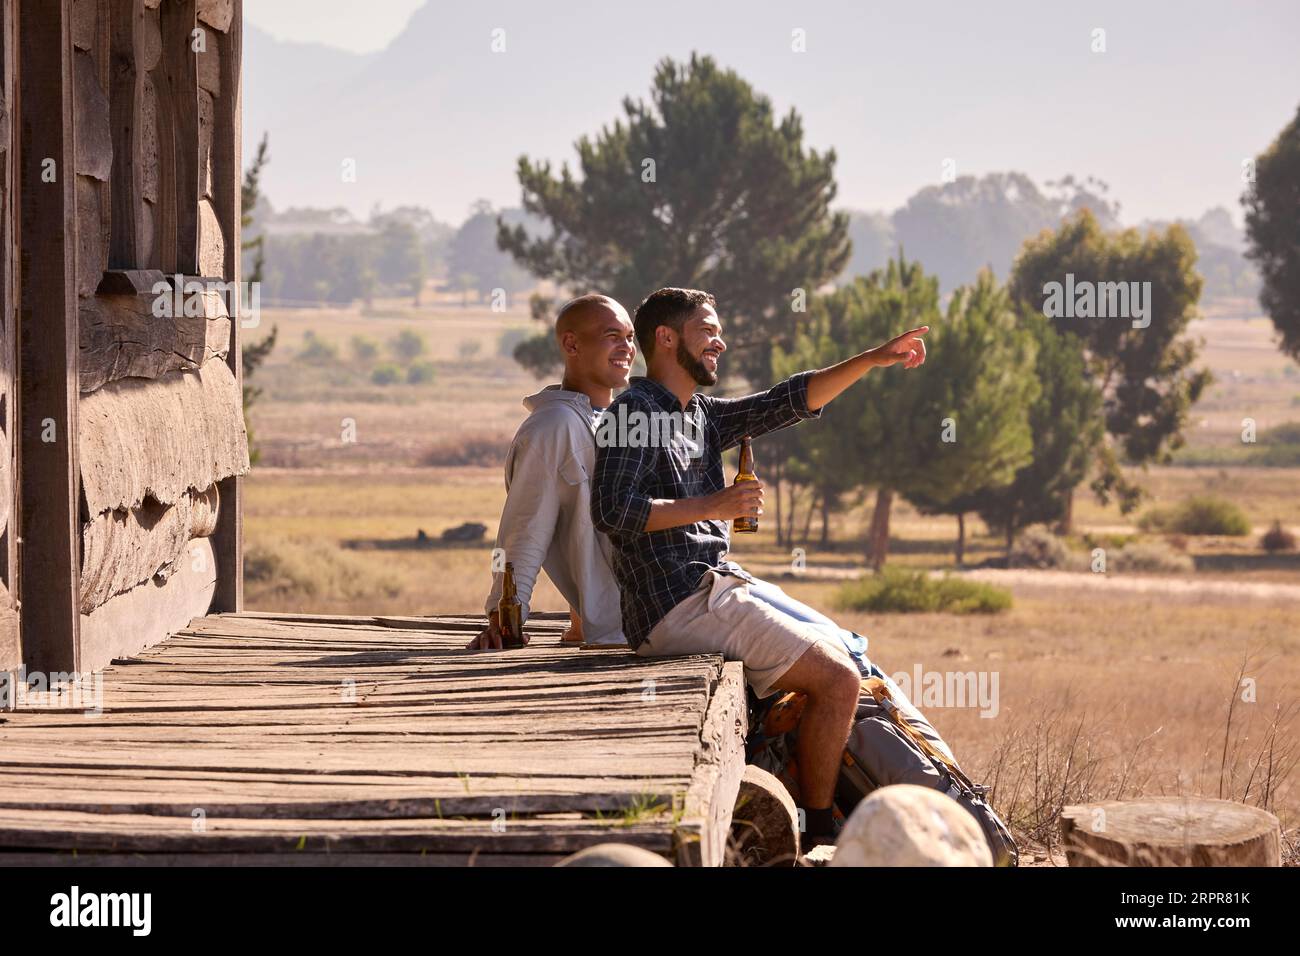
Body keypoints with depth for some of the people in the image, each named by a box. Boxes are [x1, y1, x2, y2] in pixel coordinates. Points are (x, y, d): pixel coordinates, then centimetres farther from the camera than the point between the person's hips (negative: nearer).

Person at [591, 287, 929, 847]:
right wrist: (713, 506, -18)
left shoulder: (702, 415, 18)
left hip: (721, 584, 10)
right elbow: (611, 510, -20)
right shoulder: (635, 412, -9)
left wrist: (874, 359, 12)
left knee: (847, 657, 13)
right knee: (838, 678, -13)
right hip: (680, 606, -10)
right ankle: (819, 834, -4)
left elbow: (789, 402, 19)